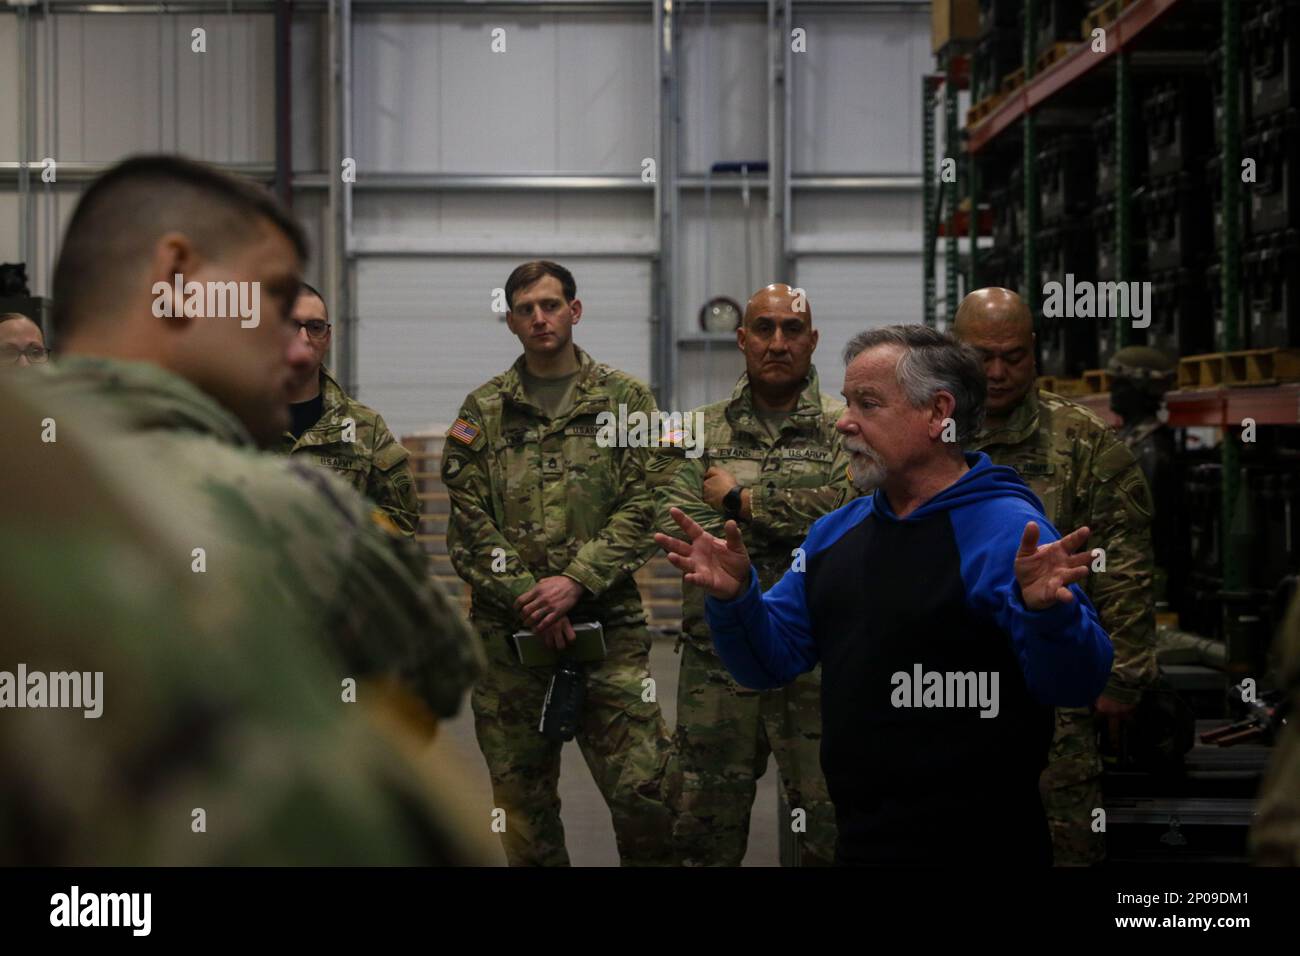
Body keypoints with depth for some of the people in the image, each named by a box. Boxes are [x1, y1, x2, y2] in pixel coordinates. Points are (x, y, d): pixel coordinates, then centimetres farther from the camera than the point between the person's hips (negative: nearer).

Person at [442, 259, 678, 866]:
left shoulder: (626, 400, 7)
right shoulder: (483, 411, 9)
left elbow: (640, 509, -1)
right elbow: (468, 522, 2)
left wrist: (576, 581, -13)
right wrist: (526, 597, -10)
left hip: (608, 621, -1)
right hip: (509, 628, 1)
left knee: (648, 790, -8)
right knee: (522, 795, 7)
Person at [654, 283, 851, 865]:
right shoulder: (702, 430, 10)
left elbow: (853, 509, -16)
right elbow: (679, 531, -3)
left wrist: (741, 501, -10)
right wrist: (794, 519, -12)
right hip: (717, 661, 2)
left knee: (832, 834, 1)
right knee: (706, 836, 9)